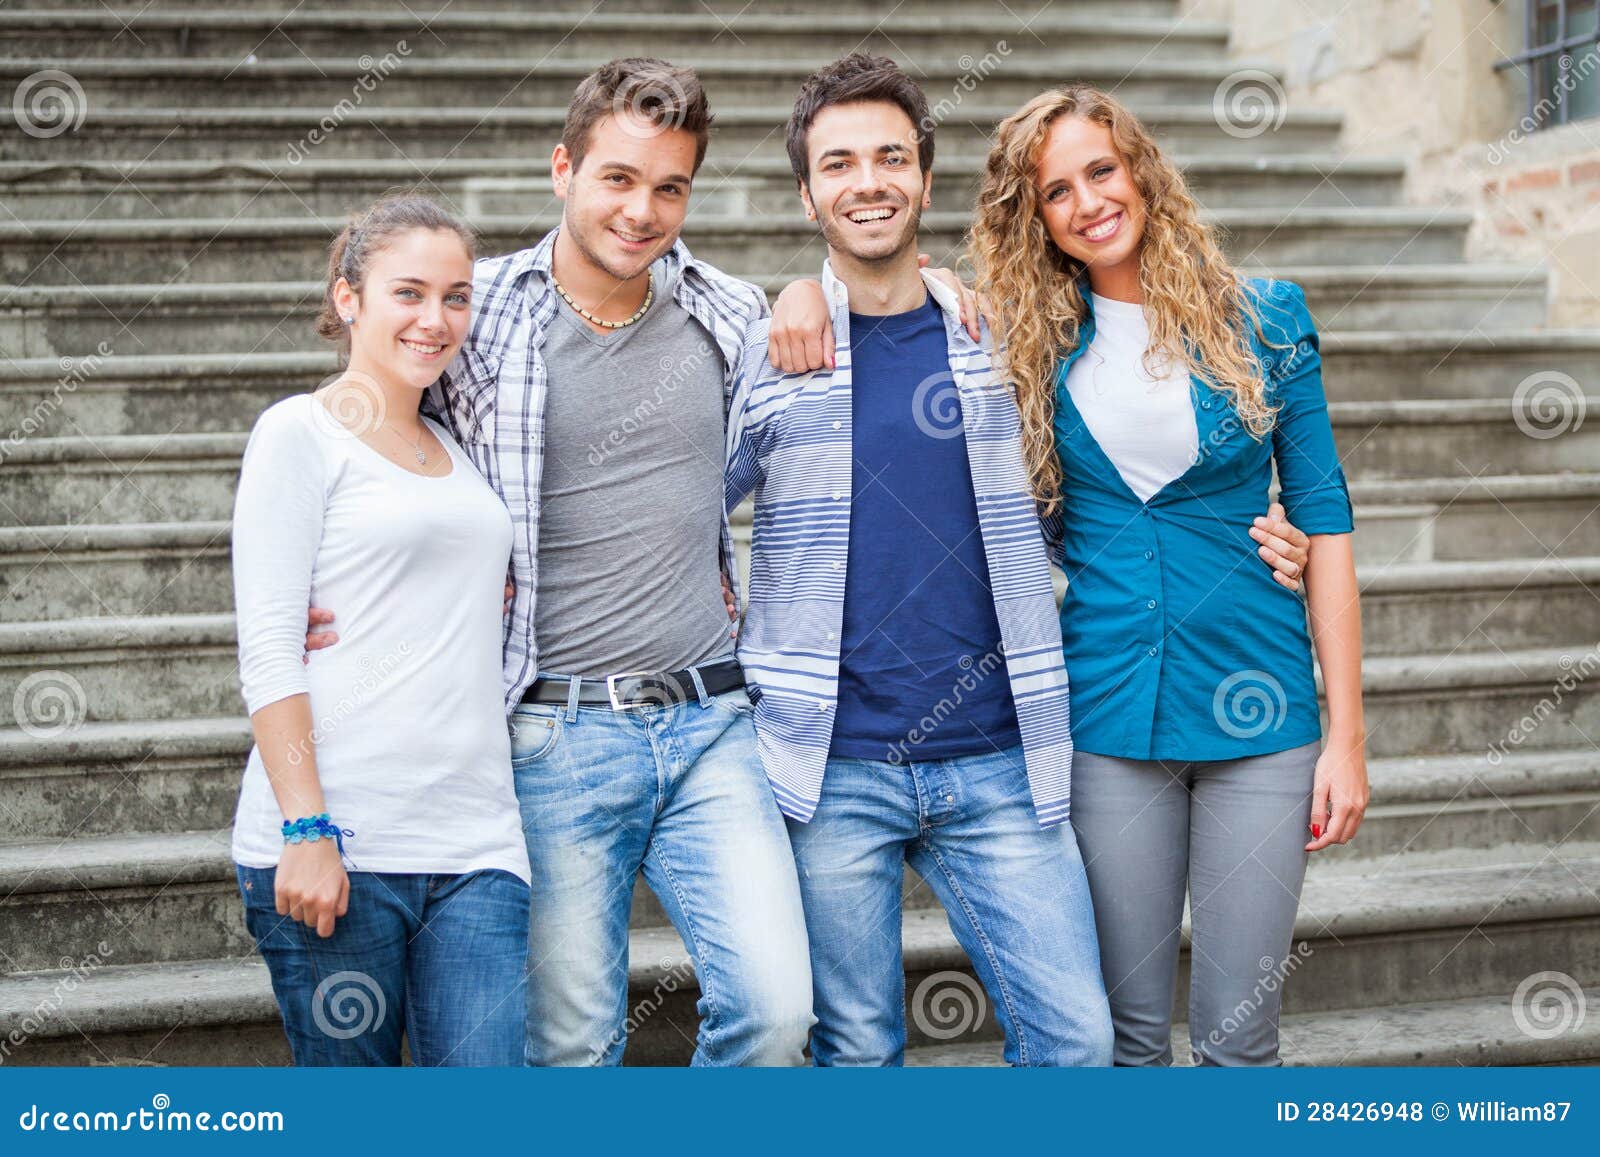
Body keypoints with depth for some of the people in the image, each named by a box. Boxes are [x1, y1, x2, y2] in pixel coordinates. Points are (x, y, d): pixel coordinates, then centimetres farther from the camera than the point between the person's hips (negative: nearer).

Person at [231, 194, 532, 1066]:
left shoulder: (454, 446, 19)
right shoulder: (301, 433, 1)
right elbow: (266, 651, -7)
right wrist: (305, 829, -16)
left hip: (475, 842, 5)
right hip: (336, 840, -5)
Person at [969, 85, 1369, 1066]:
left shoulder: (1263, 318, 1)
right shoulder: (1034, 344, 3)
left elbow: (1323, 520, 1)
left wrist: (1347, 734, -2)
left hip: (1255, 705, -1)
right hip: (1104, 717, 1)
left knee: (1239, 1034, 4)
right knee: (1129, 1030, 7)